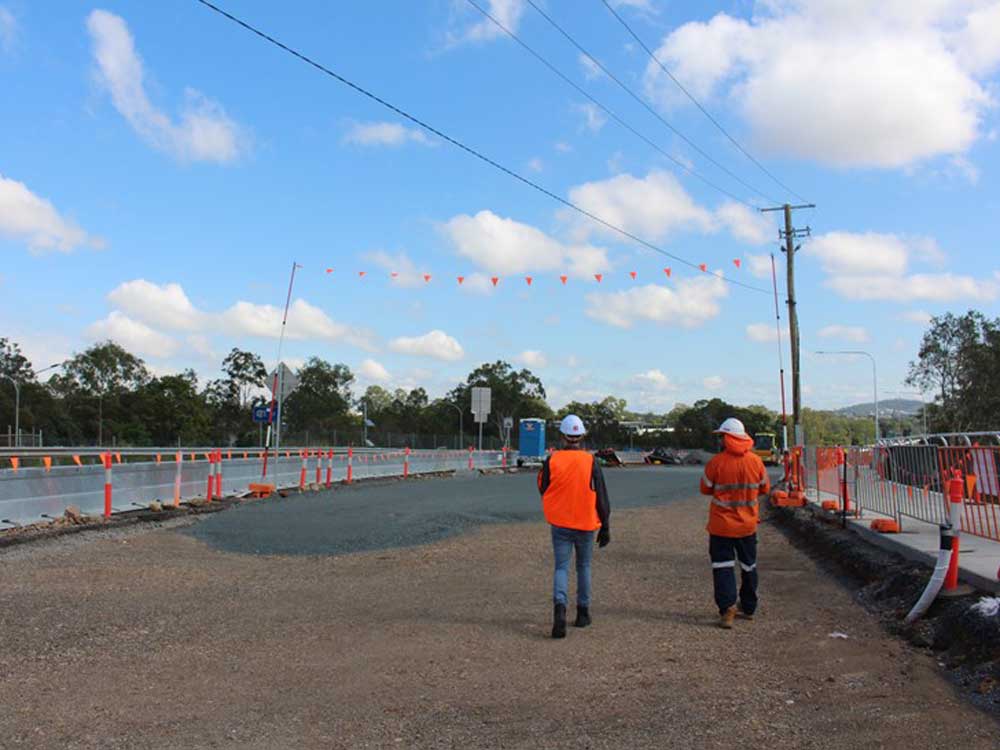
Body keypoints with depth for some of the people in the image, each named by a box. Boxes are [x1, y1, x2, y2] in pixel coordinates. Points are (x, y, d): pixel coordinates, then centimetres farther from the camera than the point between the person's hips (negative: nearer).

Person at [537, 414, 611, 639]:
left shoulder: (552, 460, -9)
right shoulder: (590, 462, -9)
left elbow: (543, 489, 4)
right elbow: (601, 498, -6)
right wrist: (605, 527, 1)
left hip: (560, 525, 0)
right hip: (586, 524, 1)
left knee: (561, 567, 3)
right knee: (583, 566, 17)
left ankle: (560, 606, -22)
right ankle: (583, 613, 24)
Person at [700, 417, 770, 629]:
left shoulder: (716, 462, -15)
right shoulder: (756, 461, -4)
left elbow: (705, 489, -4)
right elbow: (765, 489, 7)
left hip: (721, 525, -4)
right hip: (748, 524, 4)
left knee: (723, 565, 1)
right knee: (748, 565, 17)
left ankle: (727, 609, -10)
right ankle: (748, 608, 29)